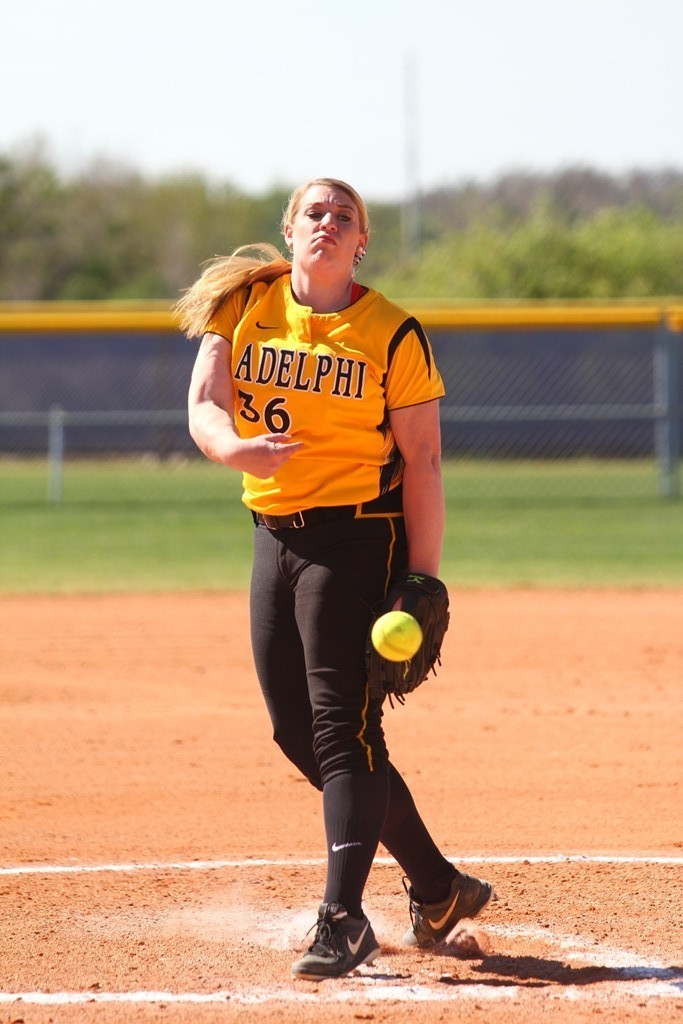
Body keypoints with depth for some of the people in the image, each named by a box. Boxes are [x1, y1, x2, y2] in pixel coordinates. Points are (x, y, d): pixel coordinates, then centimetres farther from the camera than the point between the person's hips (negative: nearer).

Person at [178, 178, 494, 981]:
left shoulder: (393, 334, -6)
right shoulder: (244, 306, 4)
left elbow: (422, 461, -6)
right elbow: (203, 405, -8)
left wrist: (423, 581, -11)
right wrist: (235, 447, -32)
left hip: (357, 534, -6)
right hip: (273, 533, 6)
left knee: (342, 725, -14)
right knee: (296, 728, 9)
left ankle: (343, 920, -16)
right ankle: (437, 888, 22)